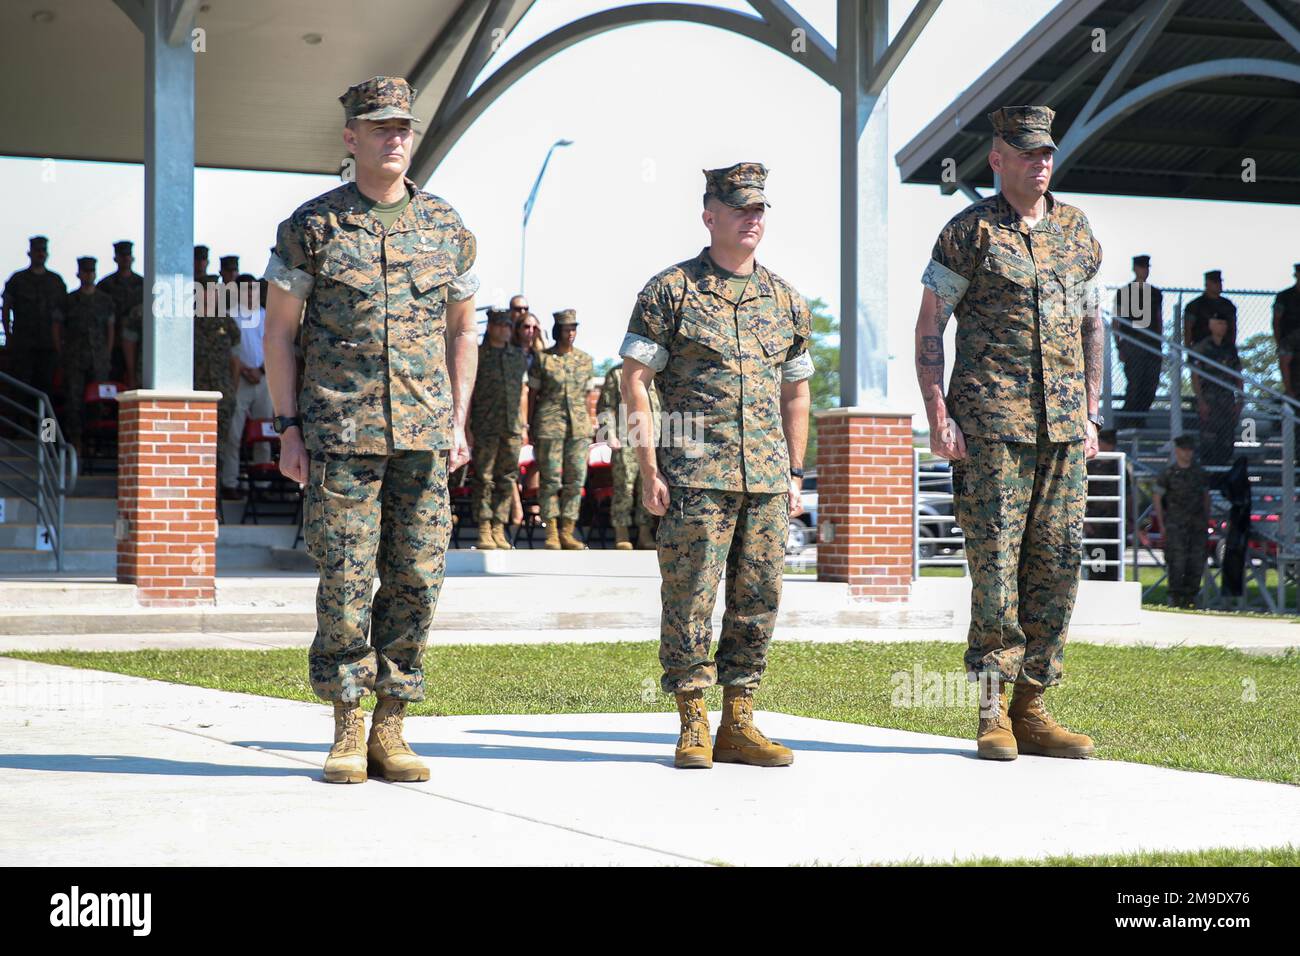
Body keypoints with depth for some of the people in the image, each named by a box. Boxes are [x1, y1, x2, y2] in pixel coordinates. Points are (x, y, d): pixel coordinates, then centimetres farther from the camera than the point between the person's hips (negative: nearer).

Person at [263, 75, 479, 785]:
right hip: (340, 433, -3)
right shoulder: (312, 225, 1)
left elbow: (462, 330, 17)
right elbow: (278, 330, 3)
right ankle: (347, 732, 7)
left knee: (416, 580, 2)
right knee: (345, 583, -3)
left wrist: (458, 422, 9)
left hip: (424, 434, 3)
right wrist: (289, 427, -3)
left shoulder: (447, 227, 9)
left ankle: (390, 728, 12)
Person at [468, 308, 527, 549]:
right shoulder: (477, 356, 2)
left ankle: (499, 529, 6)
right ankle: (484, 529, -2)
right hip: (485, 427, -4)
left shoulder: (519, 357, 15)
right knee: (484, 479, -4)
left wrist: (524, 426, 12)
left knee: (507, 479, 3)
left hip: (512, 428, 4)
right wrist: (466, 427, -7)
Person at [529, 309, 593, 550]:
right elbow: (532, 393, 5)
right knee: (551, 480, -3)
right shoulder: (543, 359, 2)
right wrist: (530, 427, 2)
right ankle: (551, 534, 2)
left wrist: (589, 426, 14)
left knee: (576, 480, 0)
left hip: (579, 425, 3)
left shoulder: (586, 360, 11)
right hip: (549, 424, -3)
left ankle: (567, 533, 6)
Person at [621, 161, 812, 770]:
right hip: (696, 474, -5)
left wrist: (794, 476, 15)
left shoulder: (785, 300, 14)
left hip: (767, 478, 5)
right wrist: (650, 472, -8)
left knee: (758, 600, 5)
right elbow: (634, 379, -3)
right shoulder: (670, 291, 0)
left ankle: (738, 724, 14)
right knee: (691, 599, -3)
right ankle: (692, 727, 5)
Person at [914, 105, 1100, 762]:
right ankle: (993, 714, 2)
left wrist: (1091, 414, 13)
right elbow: (929, 326, -1)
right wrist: (938, 416, -9)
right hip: (991, 424, -5)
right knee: (996, 564, -6)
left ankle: (1031, 709, 12)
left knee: (1057, 565, 4)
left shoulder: (1076, 231, 14)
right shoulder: (970, 232, -1)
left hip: (1063, 429, 5)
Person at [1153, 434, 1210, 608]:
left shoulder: (1199, 472, 14)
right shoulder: (1169, 473, 2)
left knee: (1197, 563, 1)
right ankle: (1175, 598, -7)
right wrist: (1162, 523, -1)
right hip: (1176, 526, -4)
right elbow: (1157, 498, 3)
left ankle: (1190, 597, 10)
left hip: (1197, 526, 4)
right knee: (1177, 562, -12)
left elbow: (1206, 496, 21)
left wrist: (1206, 521, 13)